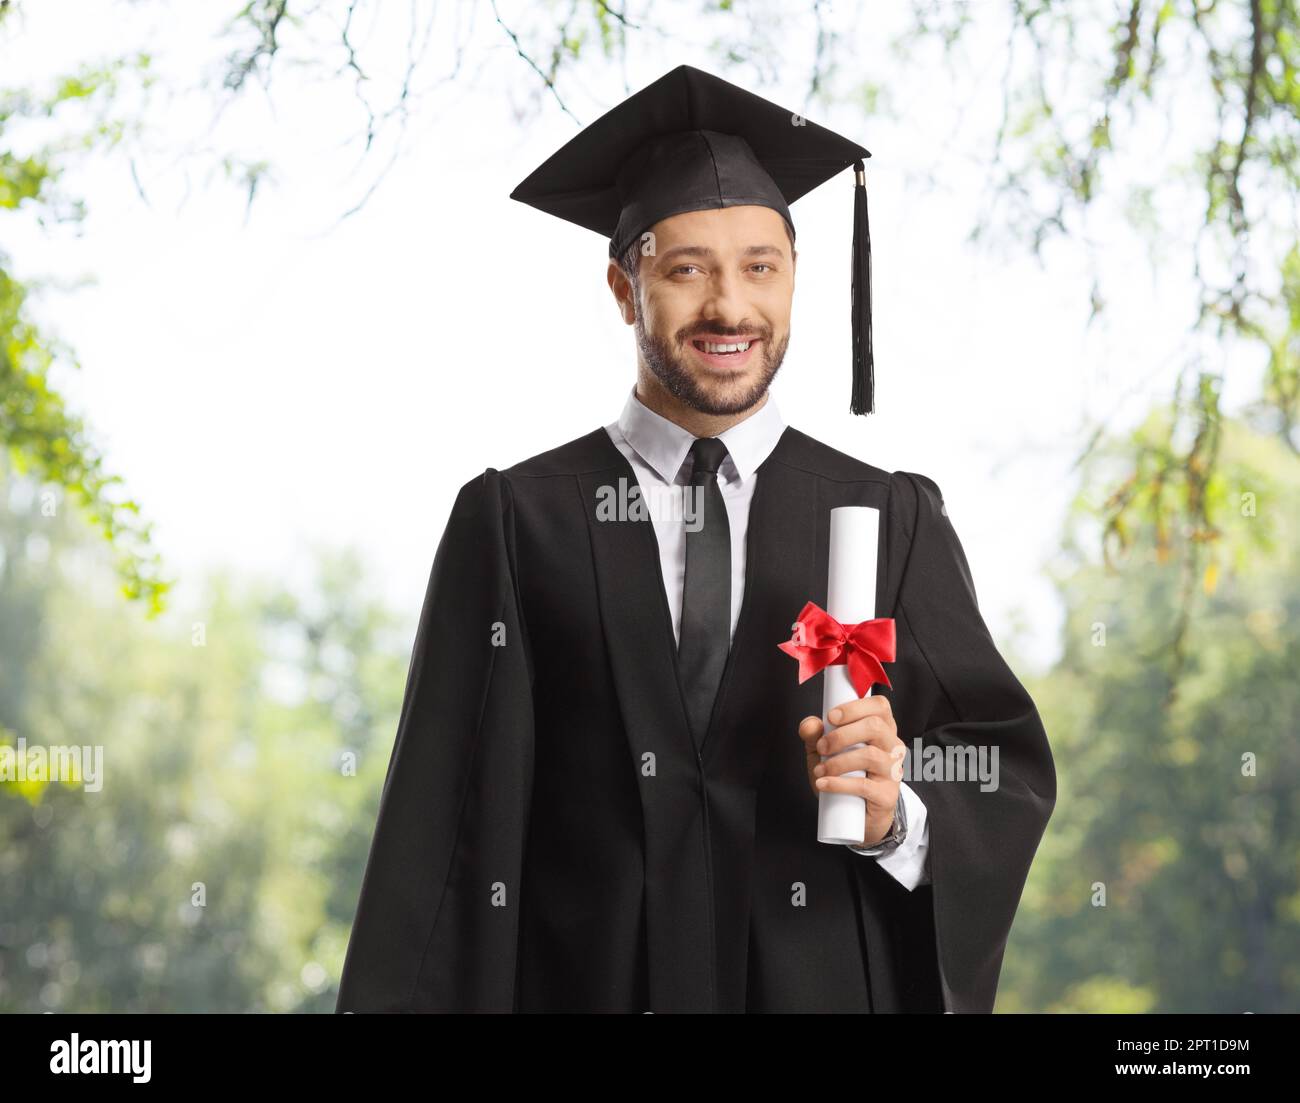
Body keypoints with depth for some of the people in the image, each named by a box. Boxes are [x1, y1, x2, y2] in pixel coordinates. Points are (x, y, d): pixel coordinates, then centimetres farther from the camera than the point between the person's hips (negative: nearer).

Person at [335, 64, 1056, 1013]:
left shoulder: (895, 522, 2)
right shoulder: (514, 522, -1)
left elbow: (1010, 772, -2)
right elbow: (447, 819, -4)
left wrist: (898, 812, -21)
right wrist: (398, 1001, -12)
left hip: (829, 985, 1)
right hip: (587, 983, -1)